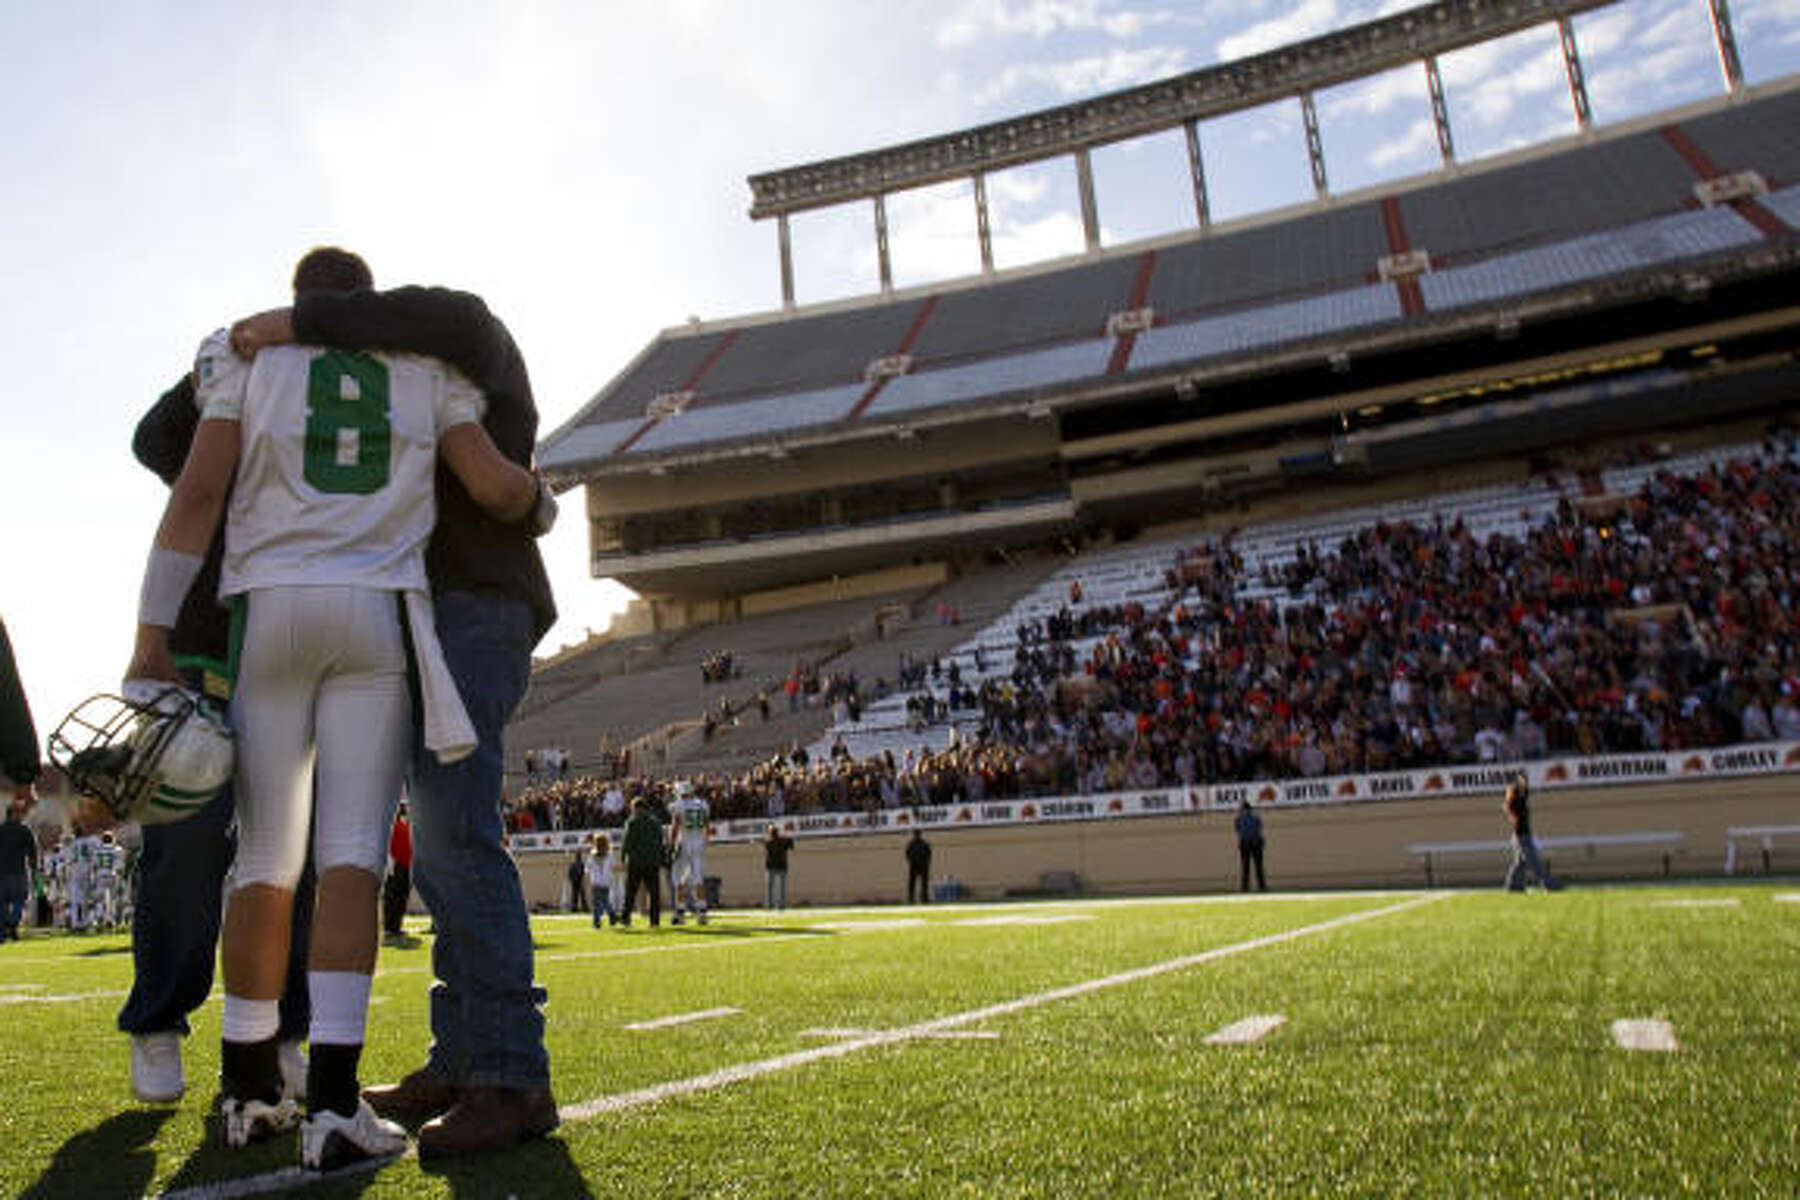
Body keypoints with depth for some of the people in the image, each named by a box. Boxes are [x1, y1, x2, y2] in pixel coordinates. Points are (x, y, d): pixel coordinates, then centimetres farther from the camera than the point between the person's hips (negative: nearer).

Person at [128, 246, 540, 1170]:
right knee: (351, 857, -4)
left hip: (269, 609, 1)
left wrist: (153, 632, -1)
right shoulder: (425, 369, 13)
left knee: (264, 861, 8)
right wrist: (534, 490, 27)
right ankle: (332, 1102, -11)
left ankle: (250, 1089, 18)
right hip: (380, 611, -1)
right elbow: (497, 487, 3)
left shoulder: (250, 358, 12)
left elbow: (196, 494, 1)